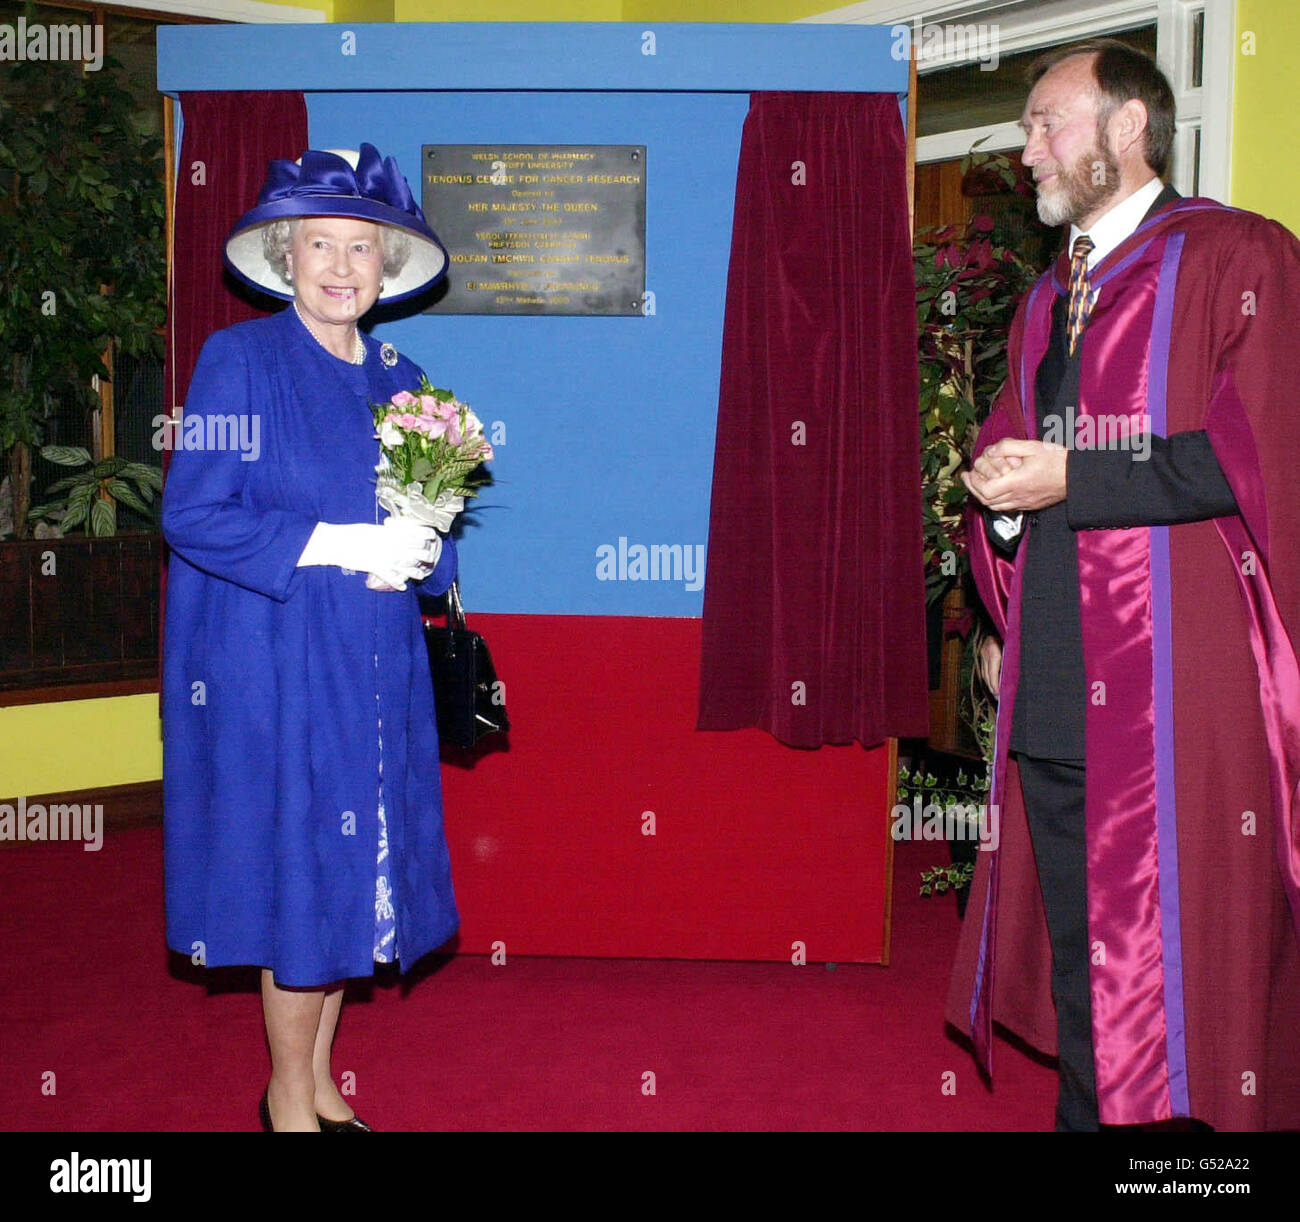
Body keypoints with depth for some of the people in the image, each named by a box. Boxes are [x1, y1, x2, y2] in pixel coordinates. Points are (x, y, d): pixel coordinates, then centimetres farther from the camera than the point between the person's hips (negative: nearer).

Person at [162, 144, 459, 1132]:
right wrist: (340, 545, -17)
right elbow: (193, 515, -12)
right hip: (274, 669, -5)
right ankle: (289, 1098, 20)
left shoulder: (400, 379, 11)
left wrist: (416, 552, -9)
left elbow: (429, 539, 15)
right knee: (300, 879, 1)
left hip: (378, 672, 5)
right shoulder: (240, 359, -4)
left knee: (358, 875, 10)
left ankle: (320, 1080, 28)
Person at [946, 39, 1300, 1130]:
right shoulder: (1044, 305, 21)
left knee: (1179, 952, -2)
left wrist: (1073, 478, -15)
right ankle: (1089, 1114, 28)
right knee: (1075, 949, 14)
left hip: (1177, 687, -7)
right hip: (1052, 692, 7)